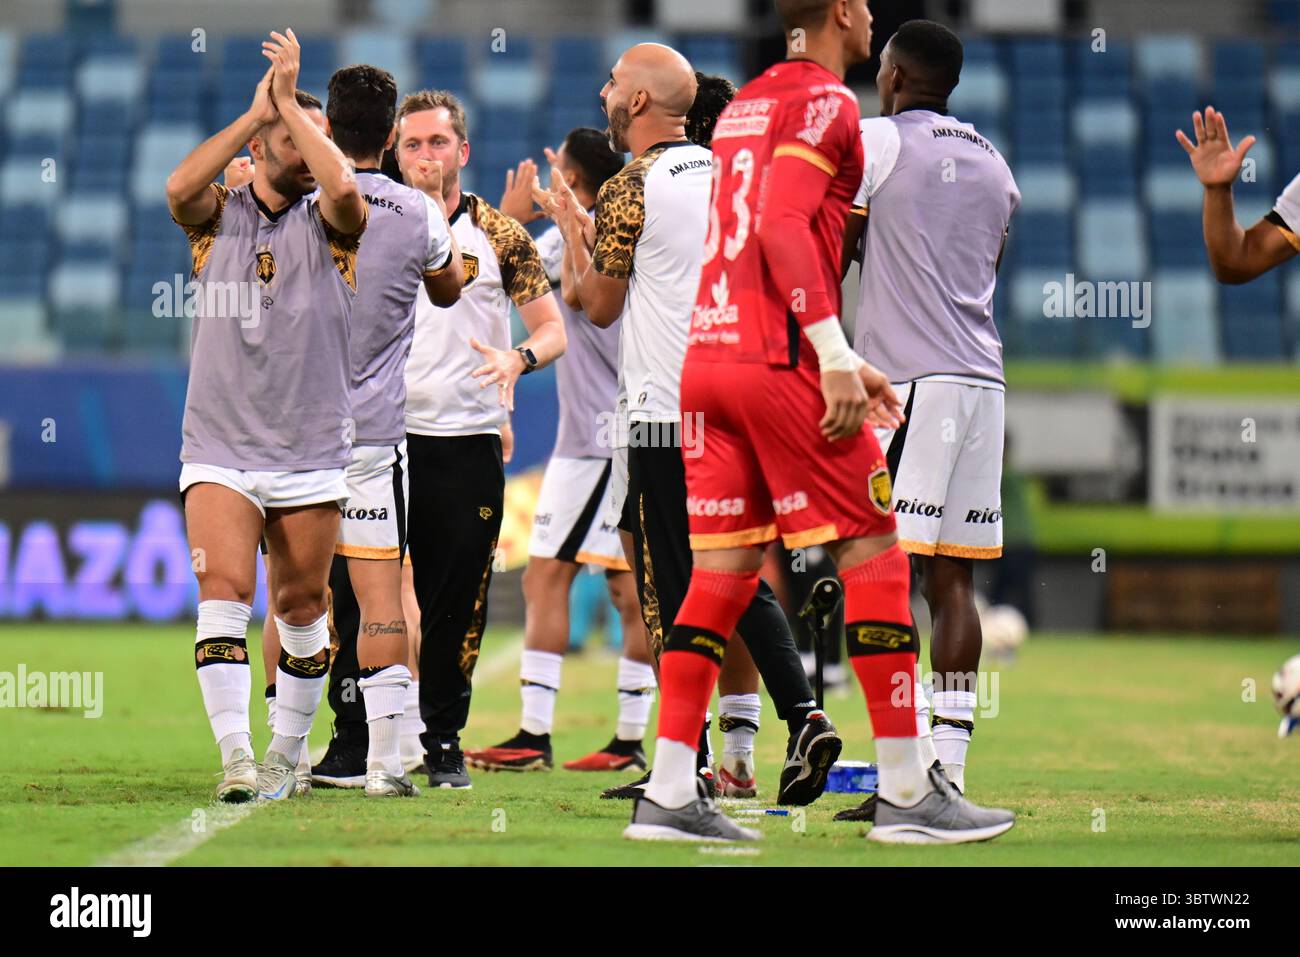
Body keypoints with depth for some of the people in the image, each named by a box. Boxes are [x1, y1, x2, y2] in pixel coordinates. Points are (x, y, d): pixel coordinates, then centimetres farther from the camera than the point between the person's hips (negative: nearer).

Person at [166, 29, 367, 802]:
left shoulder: (328, 222, 2)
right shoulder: (219, 216, 5)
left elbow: (343, 187, -21)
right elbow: (180, 187, -17)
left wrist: (292, 99, -13)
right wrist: (259, 110, -15)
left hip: (312, 454, 0)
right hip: (219, 446, 0)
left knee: (301, 607, 7)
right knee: (224, 589, -15)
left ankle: (286, 756, 21)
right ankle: (235, 757, -19)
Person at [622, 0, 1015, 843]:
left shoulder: (743, 107, 21)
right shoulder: (824, 102, -6)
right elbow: (782, 227, -18)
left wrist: (837, 359, 24)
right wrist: (835, 354, -20)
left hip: (708, 357, 8)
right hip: (781, 365, -8)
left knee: (723, 573, 8)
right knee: (873, 560, -1)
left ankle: (668, 795, 3)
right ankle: (908, 794, 0)